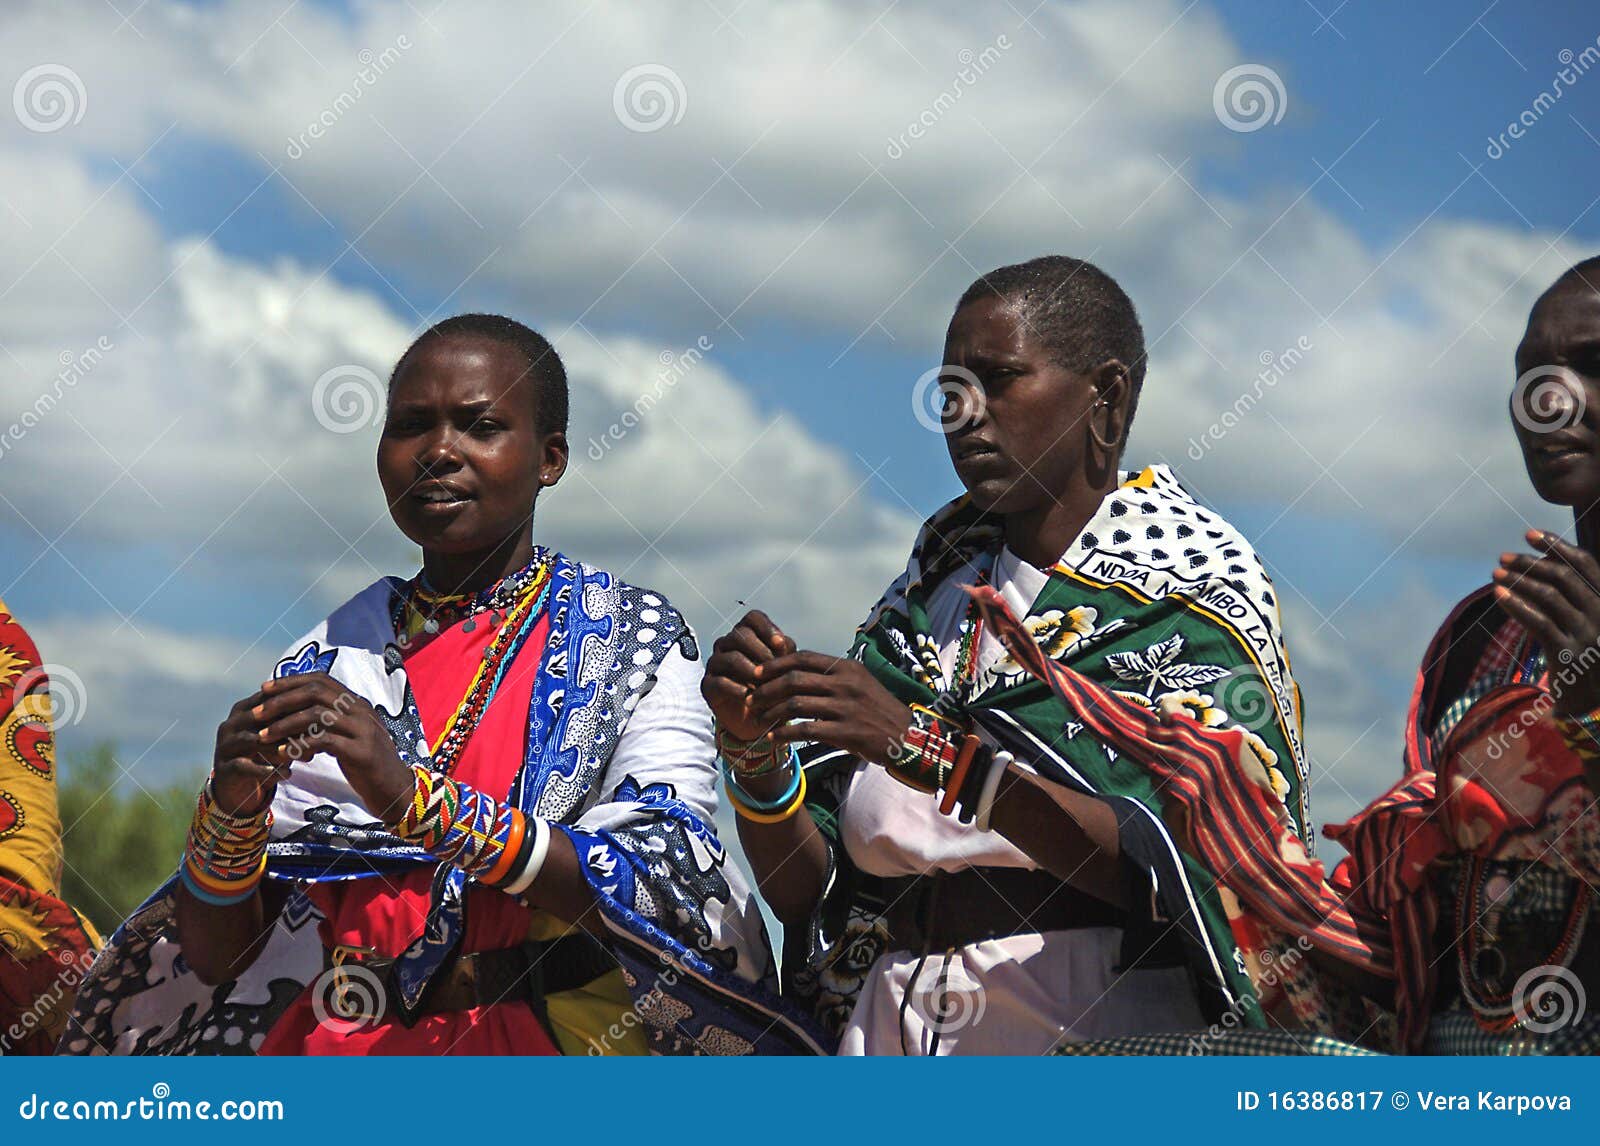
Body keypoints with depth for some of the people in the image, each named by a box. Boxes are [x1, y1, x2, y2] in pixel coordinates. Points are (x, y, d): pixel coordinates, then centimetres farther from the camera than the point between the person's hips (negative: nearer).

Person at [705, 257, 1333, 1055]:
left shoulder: (1189, 590, 5)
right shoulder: (930, 599, 20)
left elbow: (1165, 867, -12)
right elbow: (803, 896, 16)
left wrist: (932, 752, -17)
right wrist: (753, 749, -1)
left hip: (1099, 1026, -4)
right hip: (892, 1028, 5)